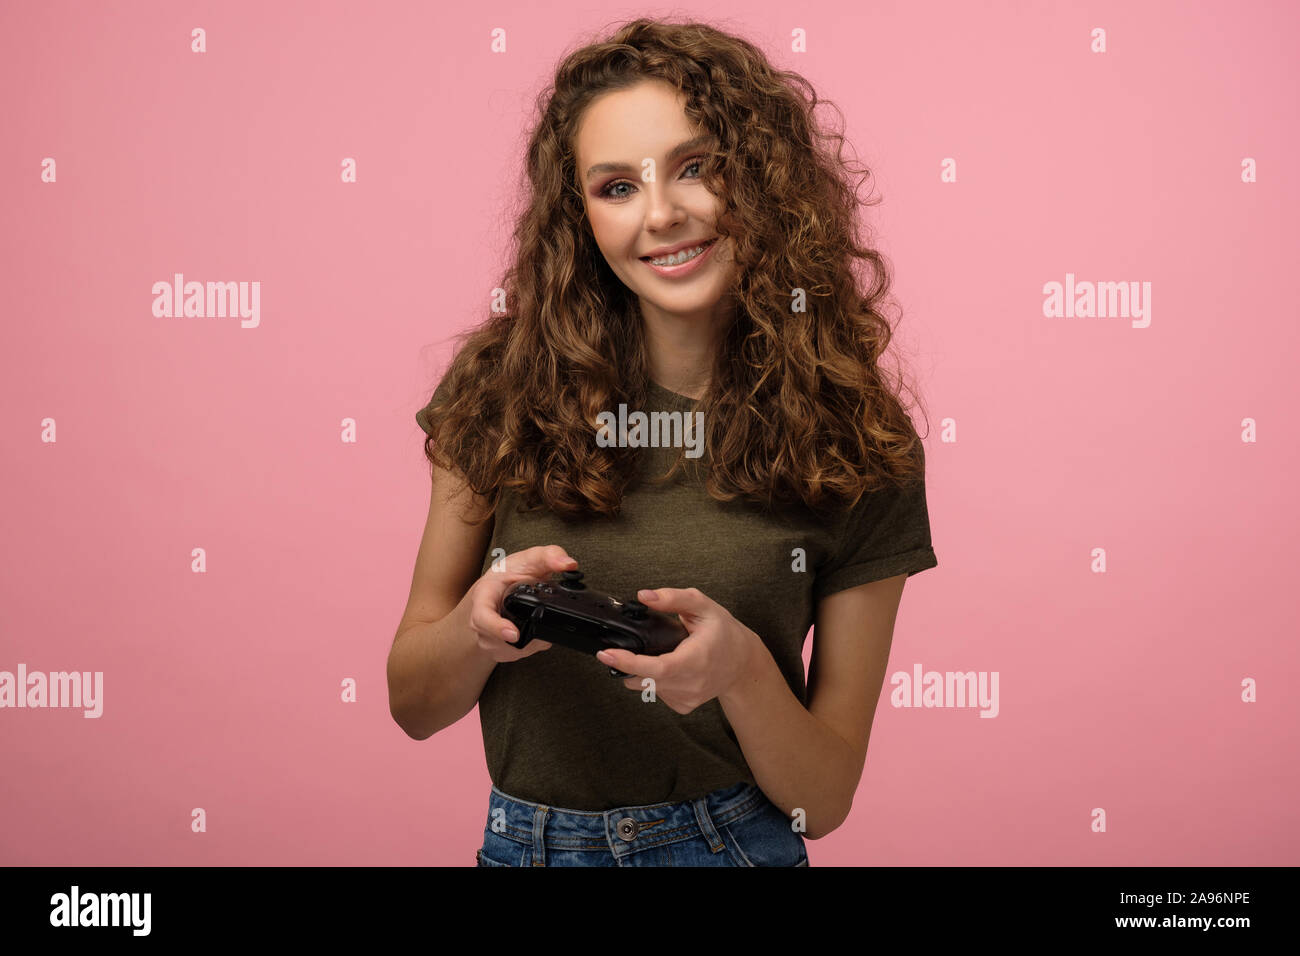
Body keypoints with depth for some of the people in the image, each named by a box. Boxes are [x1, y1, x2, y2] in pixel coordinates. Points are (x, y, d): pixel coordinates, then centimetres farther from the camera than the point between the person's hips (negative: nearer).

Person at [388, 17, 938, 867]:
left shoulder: (858, 448, -12)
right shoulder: (504, 390, -11)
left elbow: (824, 799, -9)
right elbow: (413, 705, -3)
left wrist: (742, 670, -27)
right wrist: (476, 625, -23)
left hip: (739, 843, 0)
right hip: (525, 843, 1)